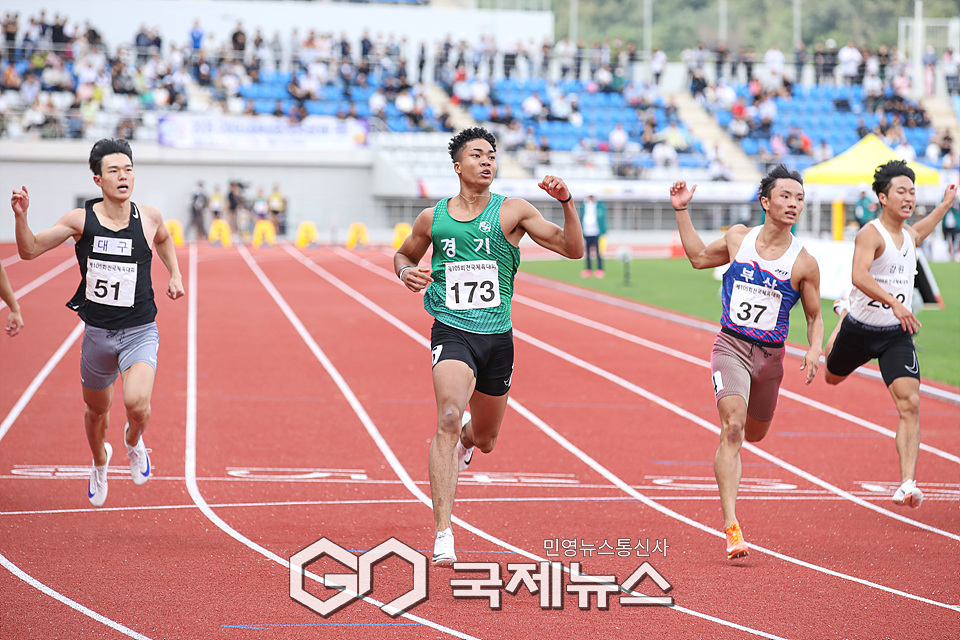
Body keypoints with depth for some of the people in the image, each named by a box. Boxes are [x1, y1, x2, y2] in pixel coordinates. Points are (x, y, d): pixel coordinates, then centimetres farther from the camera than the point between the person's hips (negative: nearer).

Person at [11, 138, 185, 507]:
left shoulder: (149, 217, -3)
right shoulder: (82, 220, -8)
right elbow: (30, 251, -5)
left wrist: (175, 275, 11)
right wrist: (21, 216, -21)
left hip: (140, 333, -1)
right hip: (97, 334, 1)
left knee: (137, 403, -24)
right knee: (96, 410, 17)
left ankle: (133, 442, 12)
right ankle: (100, 461, 50)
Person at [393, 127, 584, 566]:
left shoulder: (512, 212, 1)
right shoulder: (432, 219, 4)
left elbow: (573, 250, -3)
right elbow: (404, 254, 23)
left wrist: (567, 203, -18)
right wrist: (405, 271, 0)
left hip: (497, 336, 2)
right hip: (452, 332, -2)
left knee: (485, 440, 17)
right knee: (449, 419, -26)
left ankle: (467, 435, 59)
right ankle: (443, 534, -28)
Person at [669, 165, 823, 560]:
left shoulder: (804, 263, -4)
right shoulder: (739, 238, 1)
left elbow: (815, 317, 6)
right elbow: (699, 257, 19)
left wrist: (814, 350, -13)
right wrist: (682, 210, 15)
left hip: (770, 356, 2)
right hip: (731, 347, -1)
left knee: (754, 434, 18)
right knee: (732, 427, -21)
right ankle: (731, 526, -24)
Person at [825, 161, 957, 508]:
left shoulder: (910, 235, 5)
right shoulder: (870, 234, -19)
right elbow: (859, 276, -37)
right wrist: (894, 303, -49)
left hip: (897, 335, 3)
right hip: (860, 330, -3)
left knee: (910, 405, -17)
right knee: (832, 378, 27)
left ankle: (907, 484, -21)